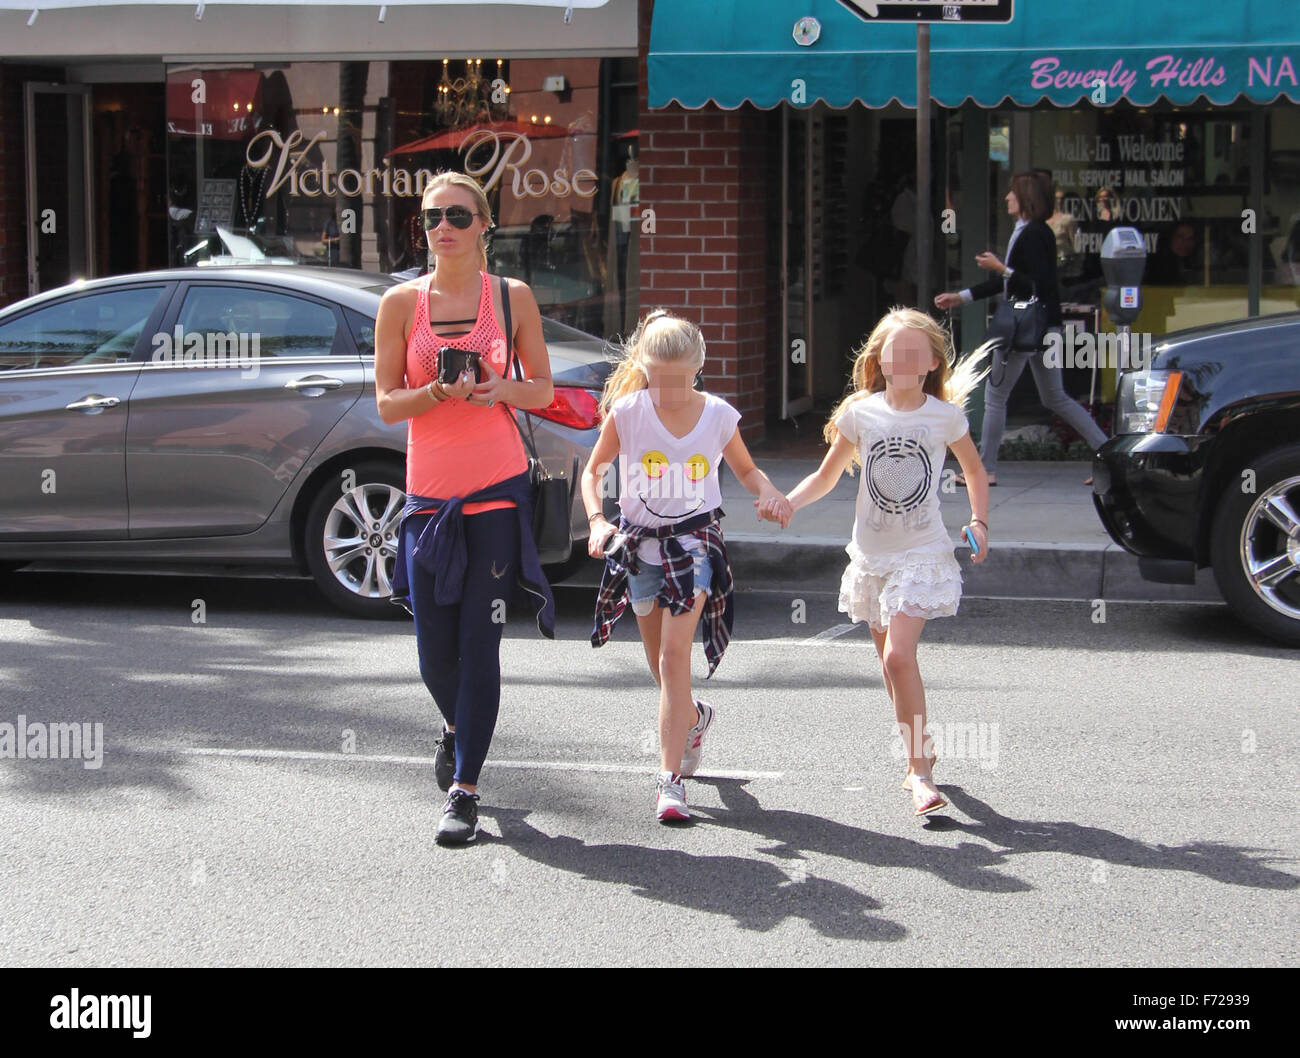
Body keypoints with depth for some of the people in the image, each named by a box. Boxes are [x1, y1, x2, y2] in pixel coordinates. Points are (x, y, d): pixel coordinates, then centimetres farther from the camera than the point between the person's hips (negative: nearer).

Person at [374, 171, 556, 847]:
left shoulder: (512, 297, 4)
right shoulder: (401, 303, 5)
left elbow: (543, 390, 8)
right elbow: (386, 403, 4)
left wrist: (498, 388, -13)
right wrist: (438, 391, -16)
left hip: (497, 491, -2)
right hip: (429, 492, 2)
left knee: (479, 645, -5)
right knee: (434, 651, 5)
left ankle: (464, 789, 2)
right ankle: (456, 727, 39)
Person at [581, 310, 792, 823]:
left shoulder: (718, 415, -6)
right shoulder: (626, 412, -8)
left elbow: (746, 470, 10)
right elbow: (593, 471, 3)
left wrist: (770, 493, -11)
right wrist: (597, 520, -14)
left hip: (694, 540, -2)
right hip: (640, 543, 2)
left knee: (674, 654, -17)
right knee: (659, 661, 15)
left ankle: (670, 777, -16)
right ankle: (693, 716, 49)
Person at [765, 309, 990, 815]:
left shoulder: (945, 416, -5)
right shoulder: (860, 413, -2)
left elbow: (975, 472, 10)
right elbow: (826, 475, 7)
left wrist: (979, 522, -4)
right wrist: (788, 502, -10)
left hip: (922, 554, -3)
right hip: (872, 554, 3)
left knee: (898, 655, -18)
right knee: (890, 660, 13)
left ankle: (918, 770, -11)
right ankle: (919, 751, 34)